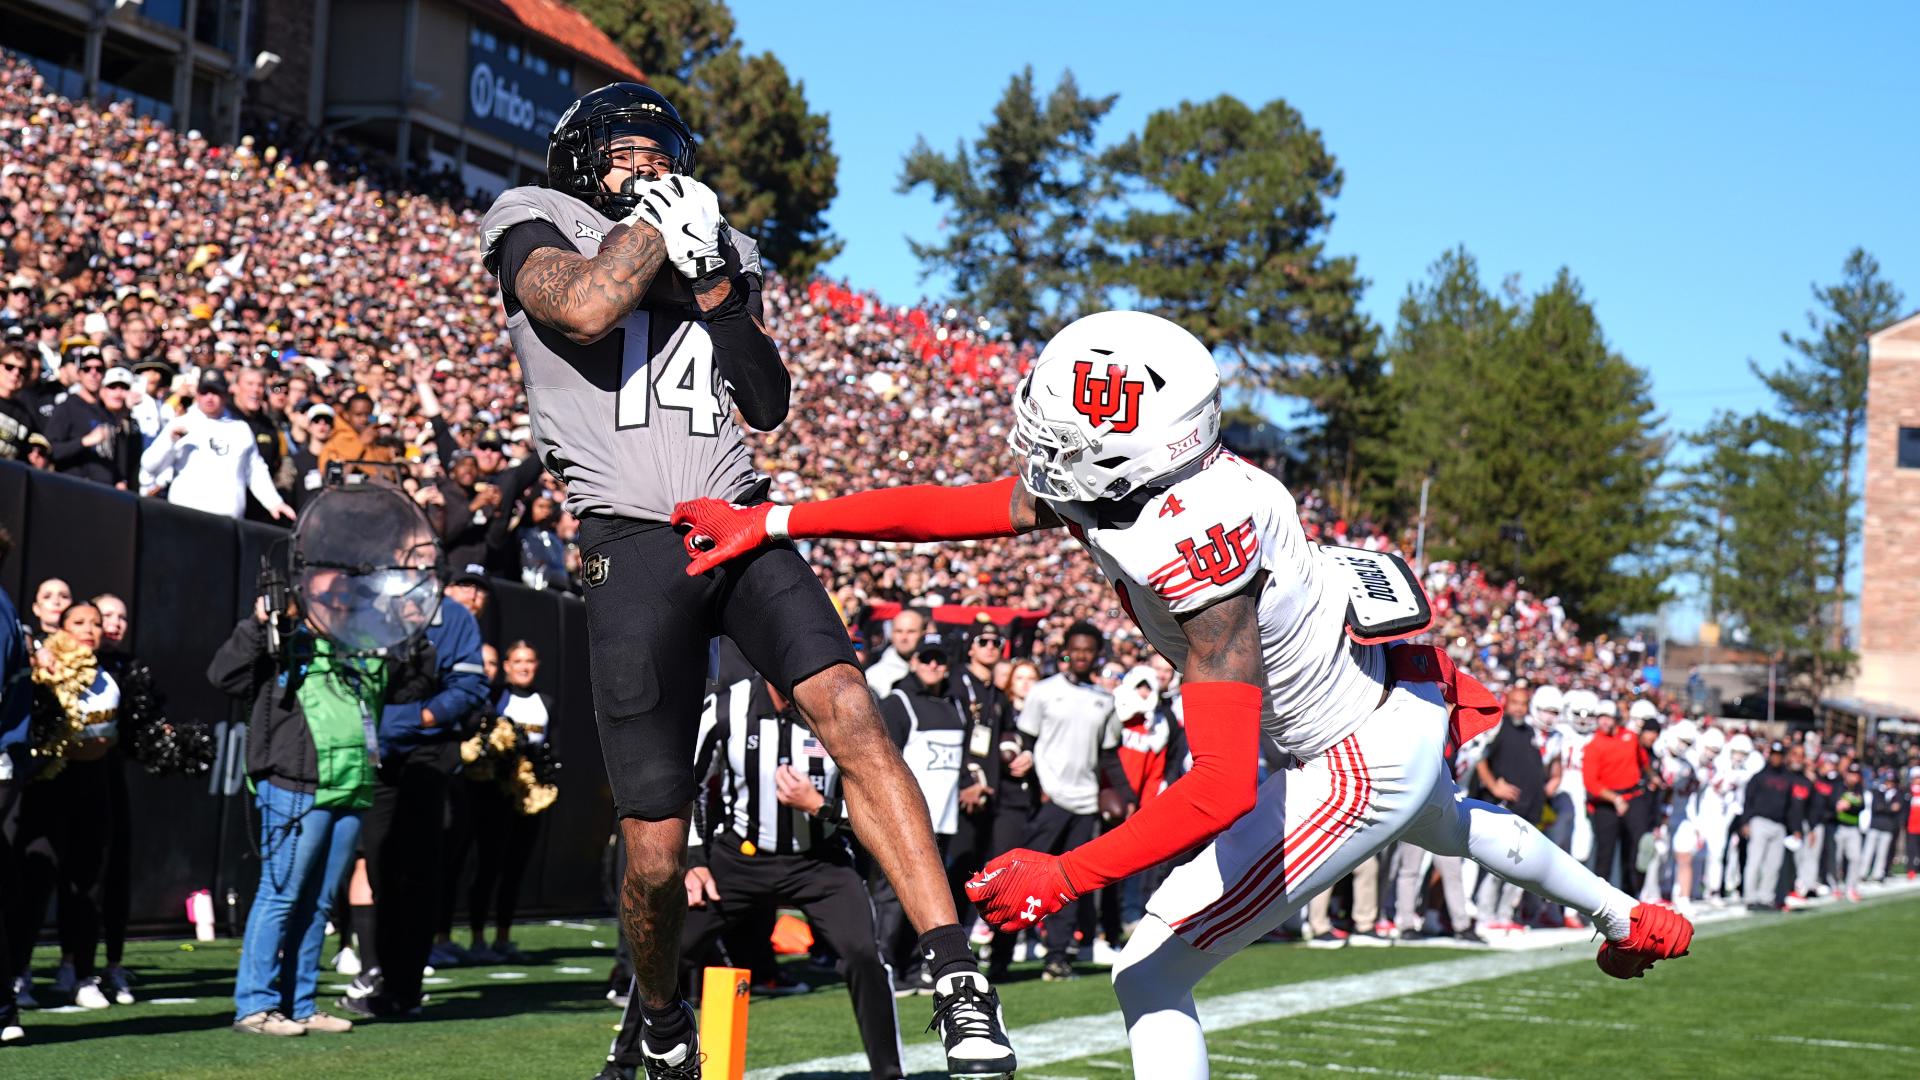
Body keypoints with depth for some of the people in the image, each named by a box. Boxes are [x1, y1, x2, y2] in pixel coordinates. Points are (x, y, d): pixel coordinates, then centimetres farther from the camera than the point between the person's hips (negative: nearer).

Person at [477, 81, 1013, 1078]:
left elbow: (767, 406, 15)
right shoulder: (535, 224, 9)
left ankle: (958, 985, -26)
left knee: (849, 713, -24)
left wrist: (718, 289, 3)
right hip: (632, 550, -3)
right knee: (655, 855, -2)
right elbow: (585, 309, -15)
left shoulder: (722, 249, 22)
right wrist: (656, 219, 0)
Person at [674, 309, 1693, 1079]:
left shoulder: (1201, 556, -38)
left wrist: (1066, 875, -44)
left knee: (1151, 977, -11)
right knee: (1447, 824, 42)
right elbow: (955, 508, -7)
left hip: (1361, 764, -10)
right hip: (1397, 706, 10)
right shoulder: (1120, 473, -14)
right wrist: (770, 523, -9)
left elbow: (1223, 789, -42)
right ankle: (1626, 915, 70)